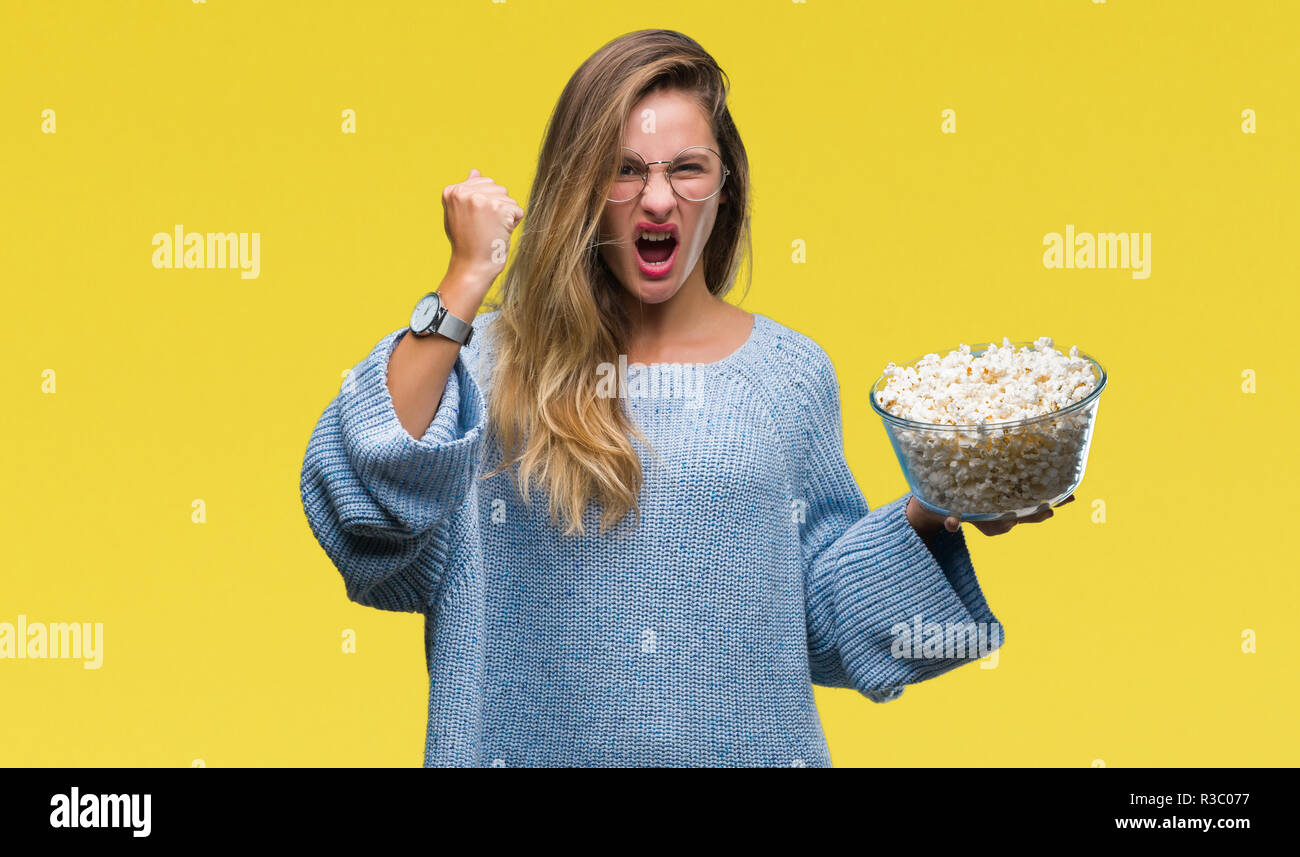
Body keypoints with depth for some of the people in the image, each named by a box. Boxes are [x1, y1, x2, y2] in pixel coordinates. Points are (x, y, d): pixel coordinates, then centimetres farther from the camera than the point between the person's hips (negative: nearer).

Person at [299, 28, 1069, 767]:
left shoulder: (792, 373, 2)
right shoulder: (498, 363, -3)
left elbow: (822, 607, 6)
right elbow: (373, 501, -19)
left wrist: (930, 516, -11)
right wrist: (465, 283, -19)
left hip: (743, 746, 1)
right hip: (534, 747, -1)